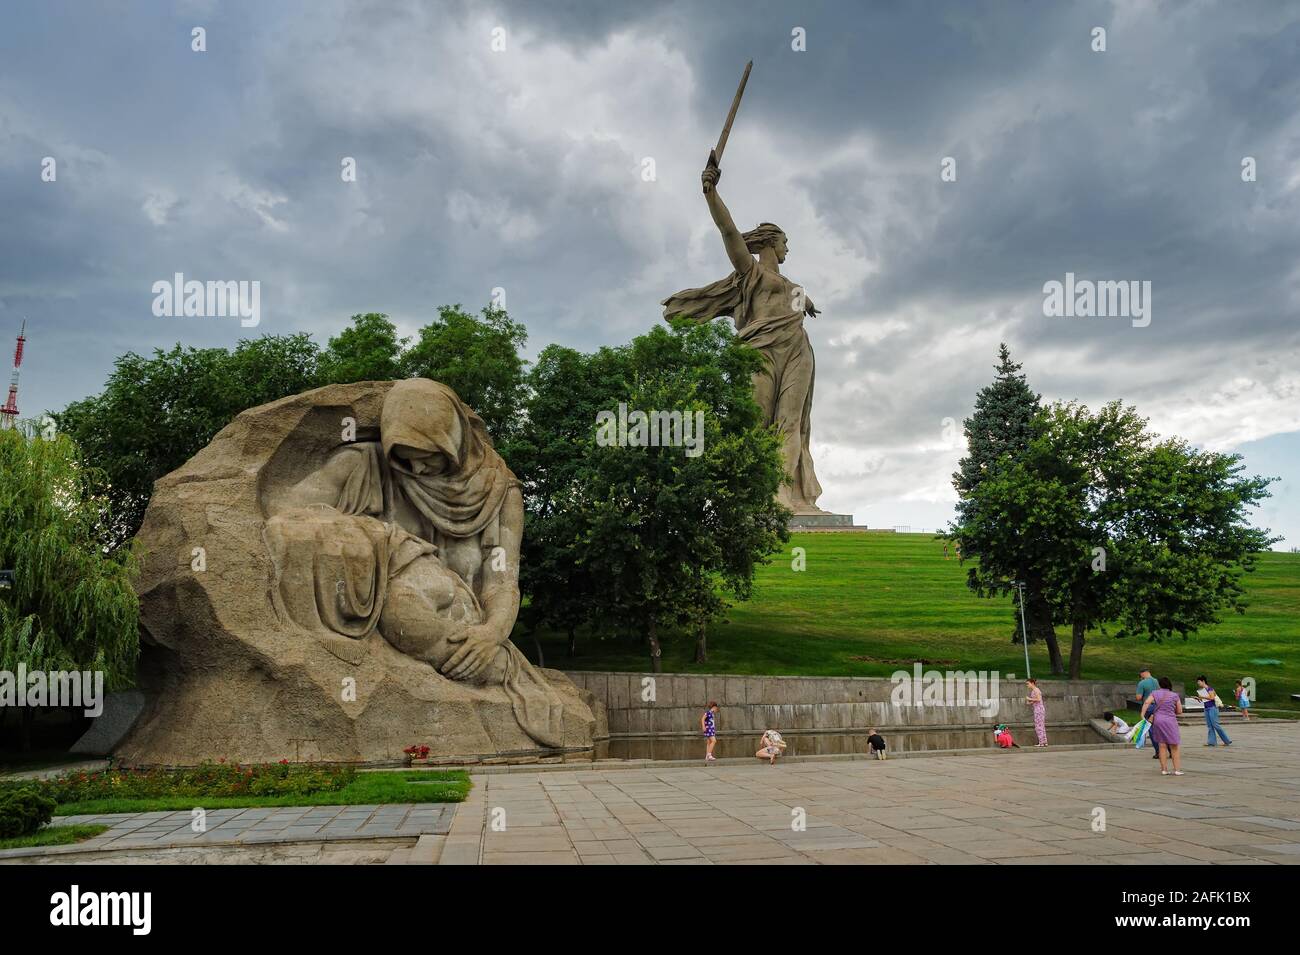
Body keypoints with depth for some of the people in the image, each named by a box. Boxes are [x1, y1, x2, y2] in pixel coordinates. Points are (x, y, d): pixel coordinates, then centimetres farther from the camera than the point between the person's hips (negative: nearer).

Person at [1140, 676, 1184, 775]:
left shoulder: (1155, 693, 5)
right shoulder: (1175, 695, 4)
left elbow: (1147, 702, -11)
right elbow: (1179, 712, 6)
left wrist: (1142, 715, -15)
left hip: (1158, 720, 1)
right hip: (1170, 721, -1)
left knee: (1162, 746, 6)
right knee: (1174, 747, 6)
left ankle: (1164, 769, 7)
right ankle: (1177, 770, 4)